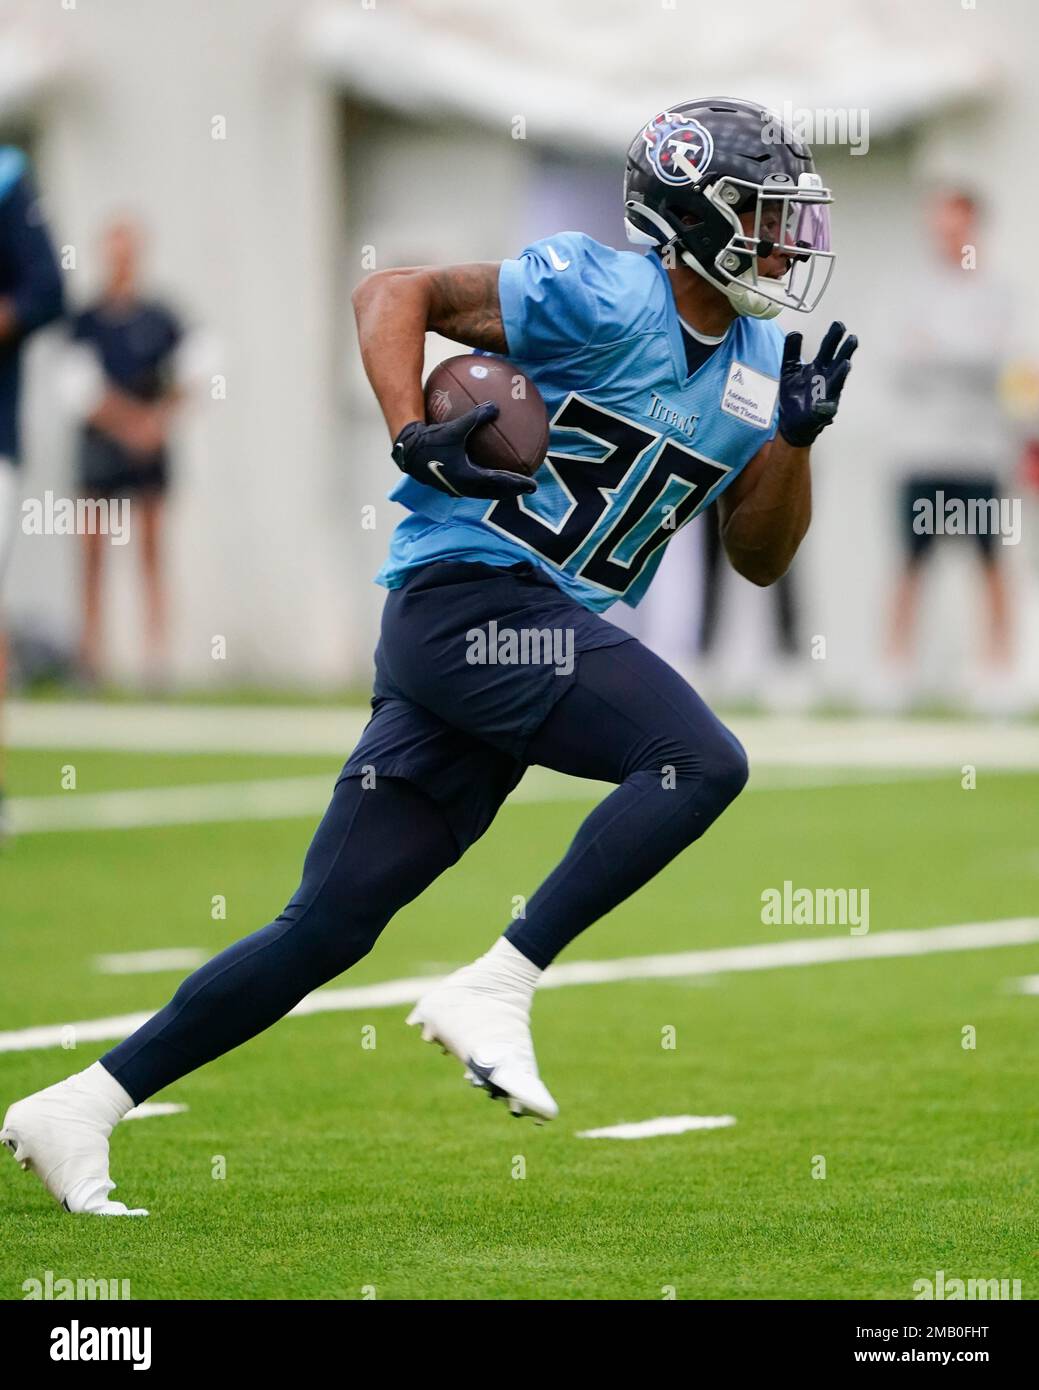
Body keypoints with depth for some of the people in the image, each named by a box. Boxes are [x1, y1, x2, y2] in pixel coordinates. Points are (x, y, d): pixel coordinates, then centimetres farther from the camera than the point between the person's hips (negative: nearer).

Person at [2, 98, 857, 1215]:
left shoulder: (757, 368, 14)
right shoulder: (603, 297, -9)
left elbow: (759, 556, 18)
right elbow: (394, 292, -6)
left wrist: (796, 436, 2)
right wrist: (413, 438, -20)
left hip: (550, 635, 8)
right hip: (467, 593, -8)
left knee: (329, 927, 4)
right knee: (701, 760, -22)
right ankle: (492, 992, -17)